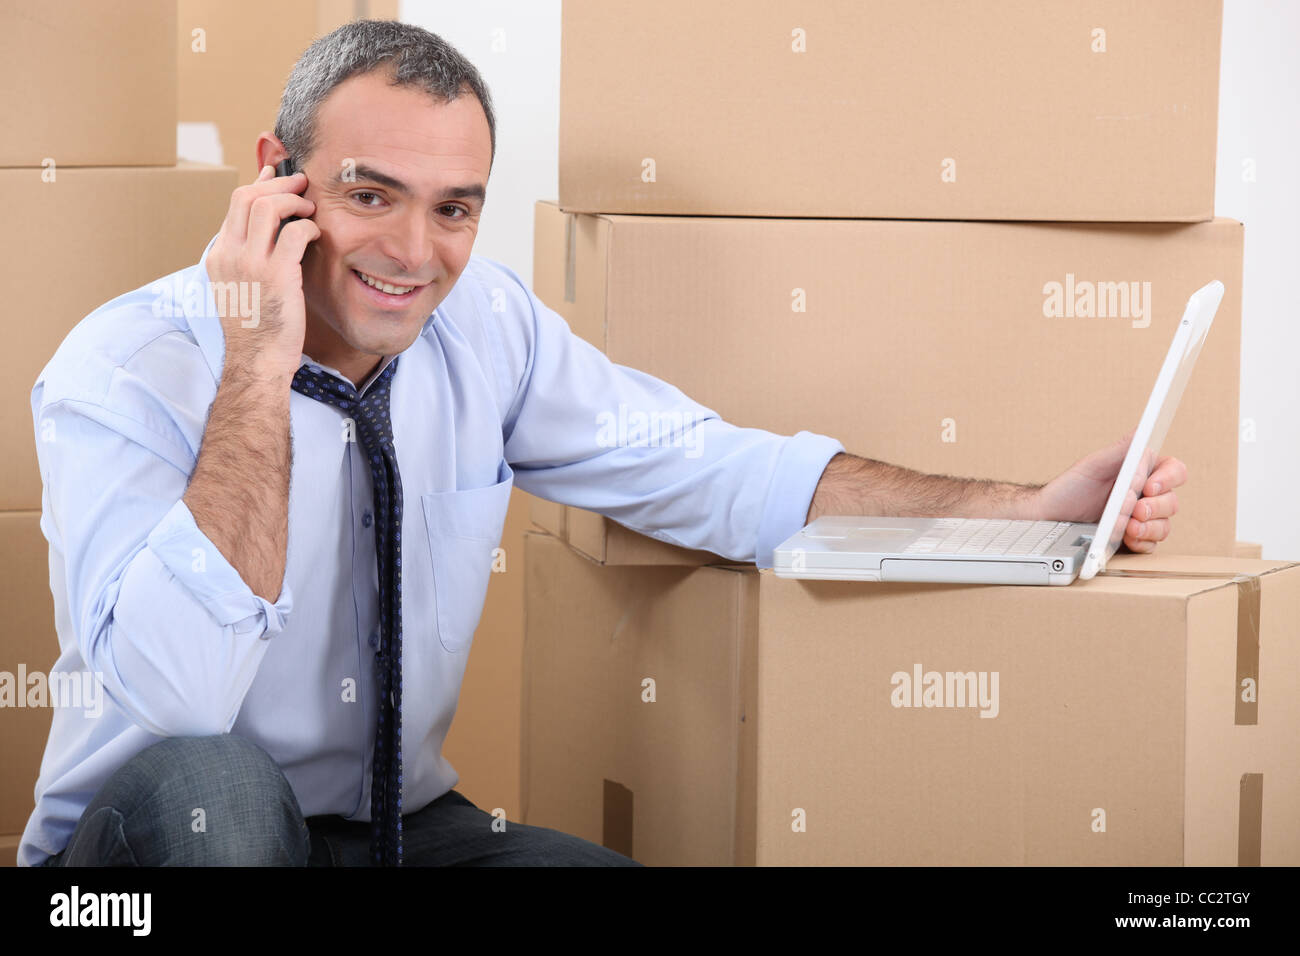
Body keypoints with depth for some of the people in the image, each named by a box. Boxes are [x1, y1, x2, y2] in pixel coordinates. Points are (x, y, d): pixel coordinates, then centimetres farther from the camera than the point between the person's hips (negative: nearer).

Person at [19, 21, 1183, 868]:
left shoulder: (486, 322, -3)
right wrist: (258, 372, -31)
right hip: (161, 844, -4)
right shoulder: (124, 372, -18)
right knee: (206, 784, -37)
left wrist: (1034, 507, -9)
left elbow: (716, 474, 1)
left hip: (402, 827, 4)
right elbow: (177, 696, -32)